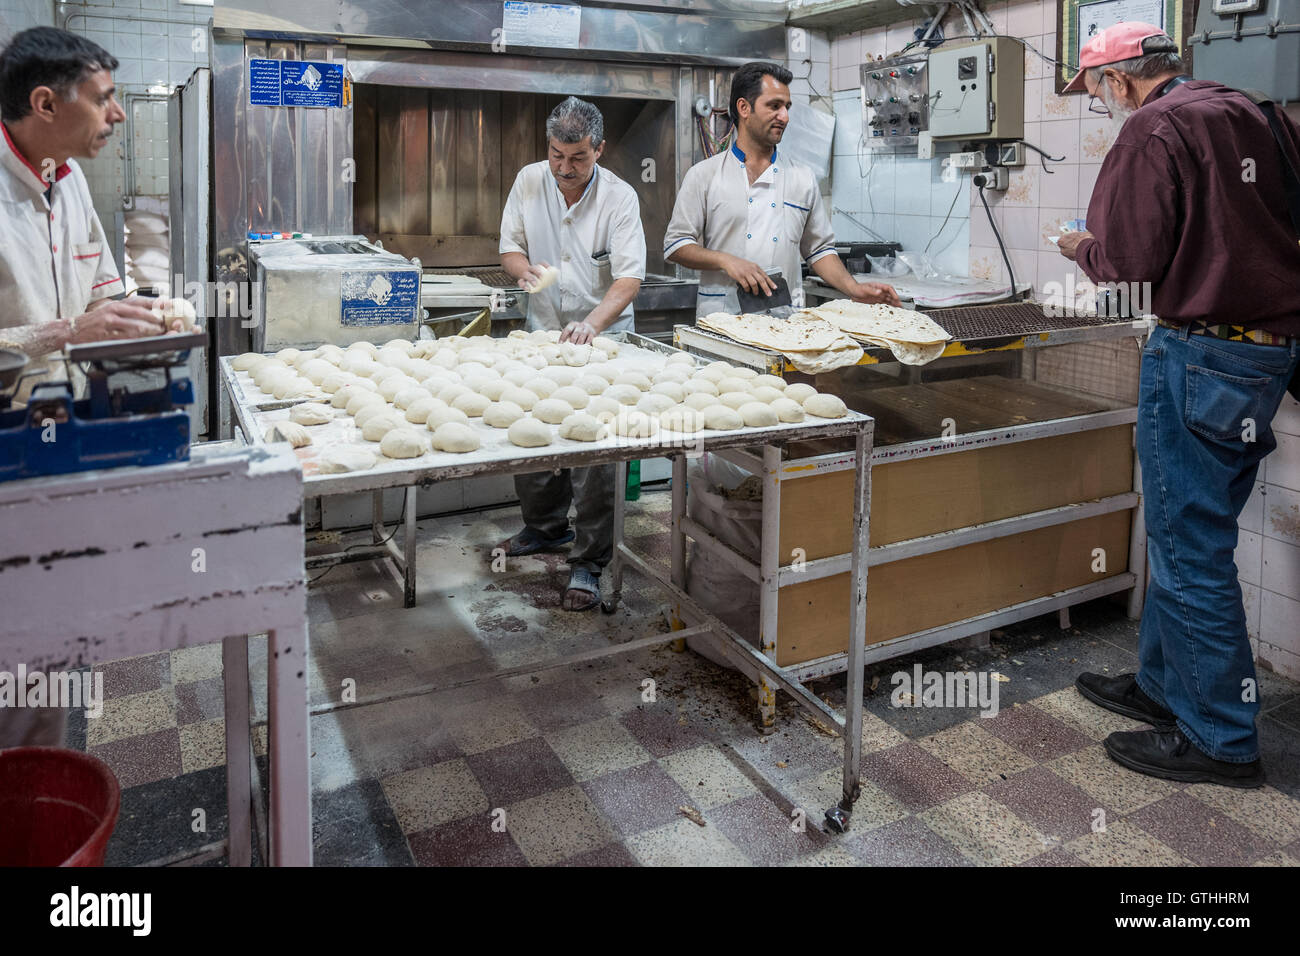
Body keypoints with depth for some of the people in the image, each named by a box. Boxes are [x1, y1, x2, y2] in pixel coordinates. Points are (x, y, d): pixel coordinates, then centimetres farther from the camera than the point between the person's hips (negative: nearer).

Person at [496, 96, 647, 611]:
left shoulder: (619, 197, -12)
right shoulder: (529, 182, -1)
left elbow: (629, 279, -19)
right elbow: (510, 246, 7)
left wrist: (592, 324, -35)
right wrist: (526, 269, -17)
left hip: (600, 336, -4)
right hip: (542, 332, 5)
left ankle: (588, 563, 3)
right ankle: (545, 525, 35)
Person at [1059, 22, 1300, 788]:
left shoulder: (1154, 129, -11)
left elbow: (1130, 258, -14)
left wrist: (1082, 248, 7)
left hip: (1202, 354, -9)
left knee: (1190, 547, -1)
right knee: (1194, 532, 17)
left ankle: (1219, 739, 10)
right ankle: (1166, 685, 30)